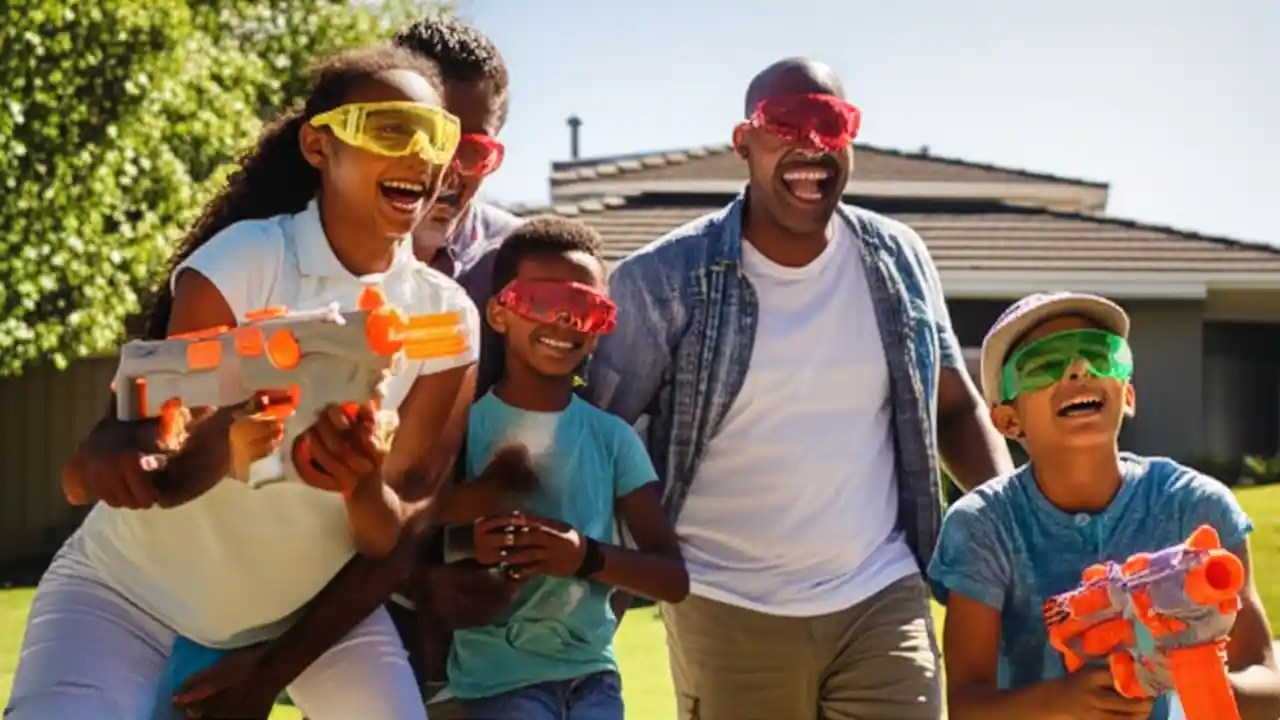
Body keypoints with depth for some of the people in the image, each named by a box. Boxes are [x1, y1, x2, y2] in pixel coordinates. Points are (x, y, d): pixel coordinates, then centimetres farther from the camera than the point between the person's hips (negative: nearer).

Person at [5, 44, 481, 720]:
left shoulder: (447, 316, -10)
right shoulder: (240, 261, -19)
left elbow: (407, 527, -11)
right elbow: (173, 473, -22)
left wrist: (366, 488, -34)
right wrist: (233, 431, -43)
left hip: (314, 601, 3)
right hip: (135, 592, -3)